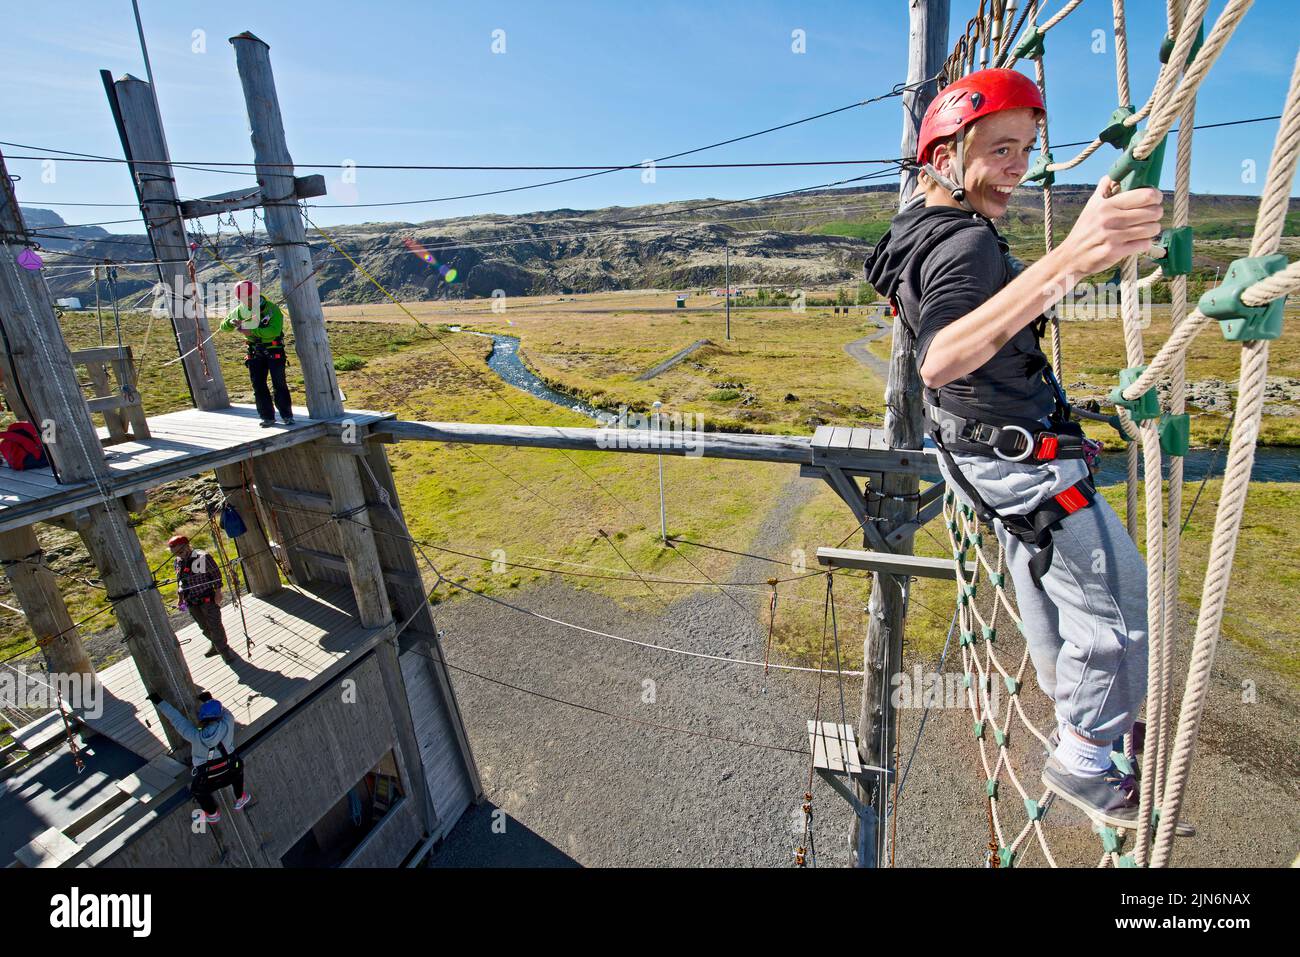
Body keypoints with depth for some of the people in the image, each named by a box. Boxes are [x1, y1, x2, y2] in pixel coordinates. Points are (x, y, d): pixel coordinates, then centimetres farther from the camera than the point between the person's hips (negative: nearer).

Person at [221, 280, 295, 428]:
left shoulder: (272, 309, -14)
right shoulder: (239, 311, 4)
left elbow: (274, 330, -27)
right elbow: (223, 326, 11)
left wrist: (252, 331, -27)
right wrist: (231, 322, -12)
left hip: (274, 351, -5)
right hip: (255, 353, 5)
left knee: (279, 384, -3)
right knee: (258, 386, 3)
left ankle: (287, 415, 7)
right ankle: (268, 417, 10)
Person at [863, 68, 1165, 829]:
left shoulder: (919, 227, 6)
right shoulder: (967, 241, -25)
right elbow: (940, 361, -45)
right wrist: (1067, 261, -52)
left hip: (991, 448, 10)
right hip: (1023, 455, -10)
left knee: (1042, 573, 26)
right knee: (1122, 603, 3)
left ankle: (1077, 701, 48)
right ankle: (1083, 762, 20)